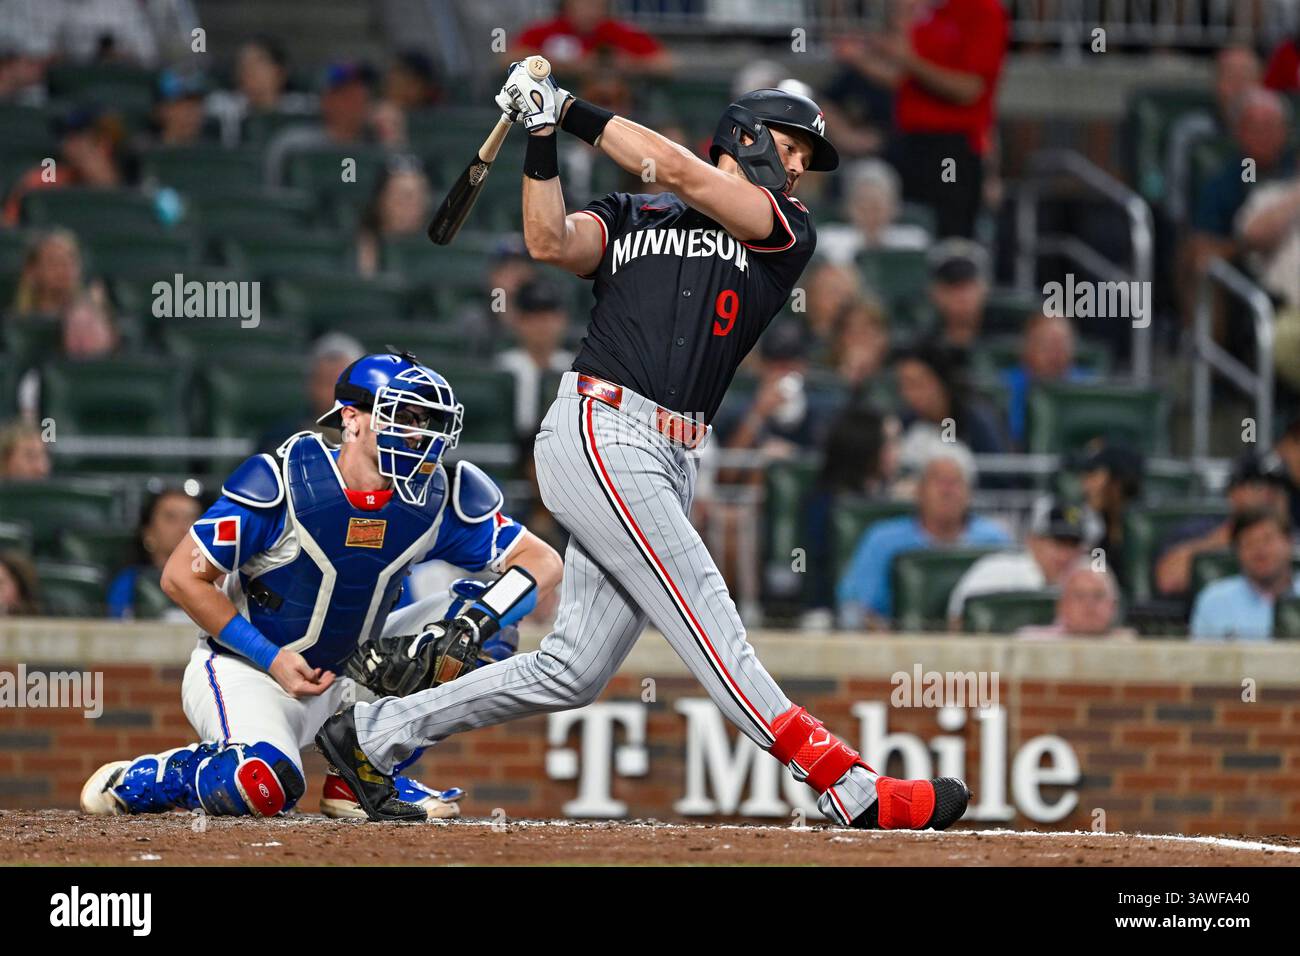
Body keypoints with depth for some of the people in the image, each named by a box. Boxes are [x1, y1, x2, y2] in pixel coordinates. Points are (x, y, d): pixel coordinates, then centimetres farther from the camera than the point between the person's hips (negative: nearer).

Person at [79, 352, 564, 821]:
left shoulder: (434, 502, -8)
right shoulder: (283, 482, -21)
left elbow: (542, 562, -7)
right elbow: (183, 576, -16)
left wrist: (474, 623, -26)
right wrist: (271, 659, -20)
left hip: (344, 674, 6)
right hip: (247, 669, -6)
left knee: (484, 621, -6)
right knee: (265, 788, -36)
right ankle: (138, 780, -4)